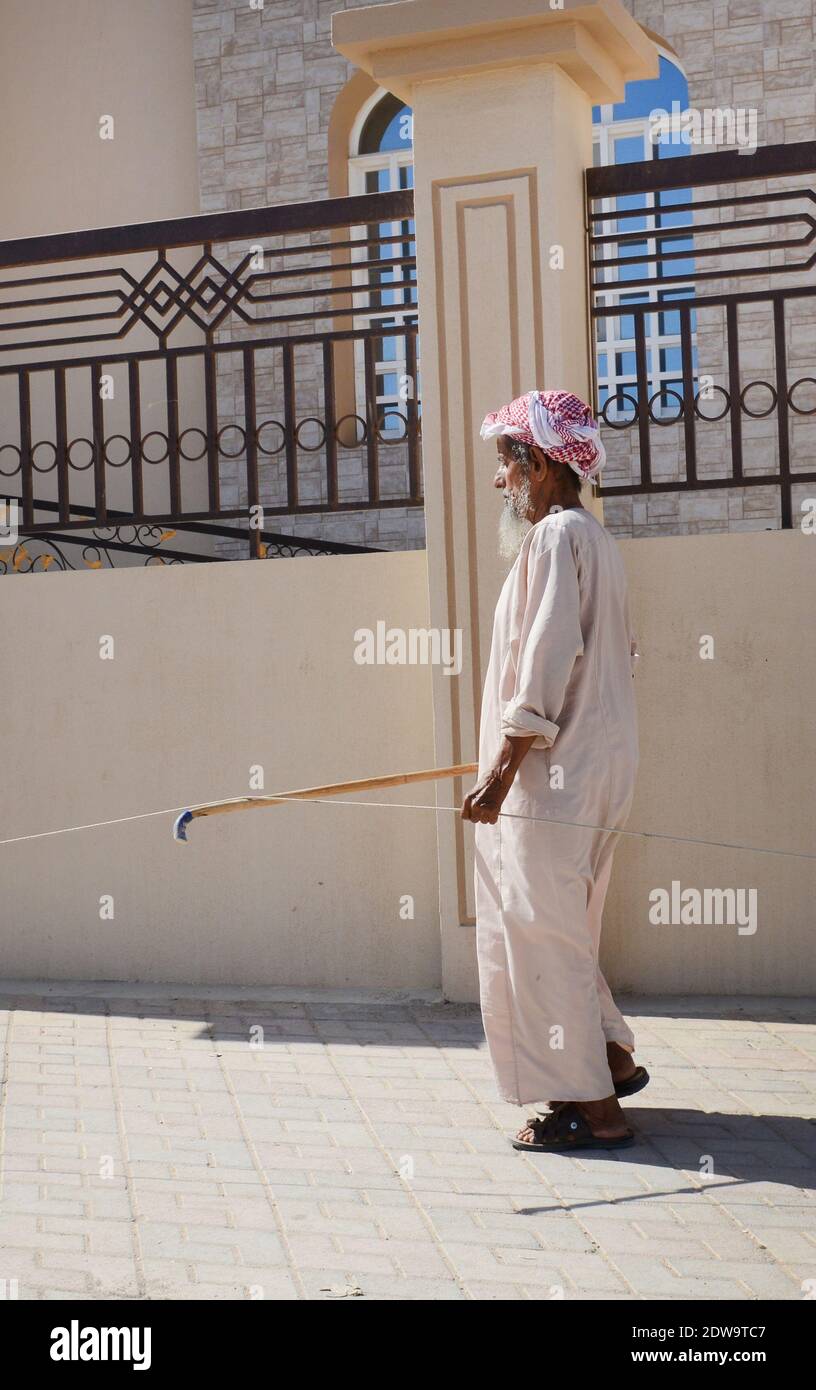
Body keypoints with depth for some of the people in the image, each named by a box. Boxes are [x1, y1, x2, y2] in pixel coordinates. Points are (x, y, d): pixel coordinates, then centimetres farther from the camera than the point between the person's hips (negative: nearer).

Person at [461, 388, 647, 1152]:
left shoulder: (556, 535, -12)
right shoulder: (594, 538, 18)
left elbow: (548, 659, -21)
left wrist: (503, 769, -21)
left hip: (558, 774, -10)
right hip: (595, 764, 10)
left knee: (542, 930, -4)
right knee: (556, 929, 19)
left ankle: (591, 1108, 3)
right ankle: (612, 1056, 28)